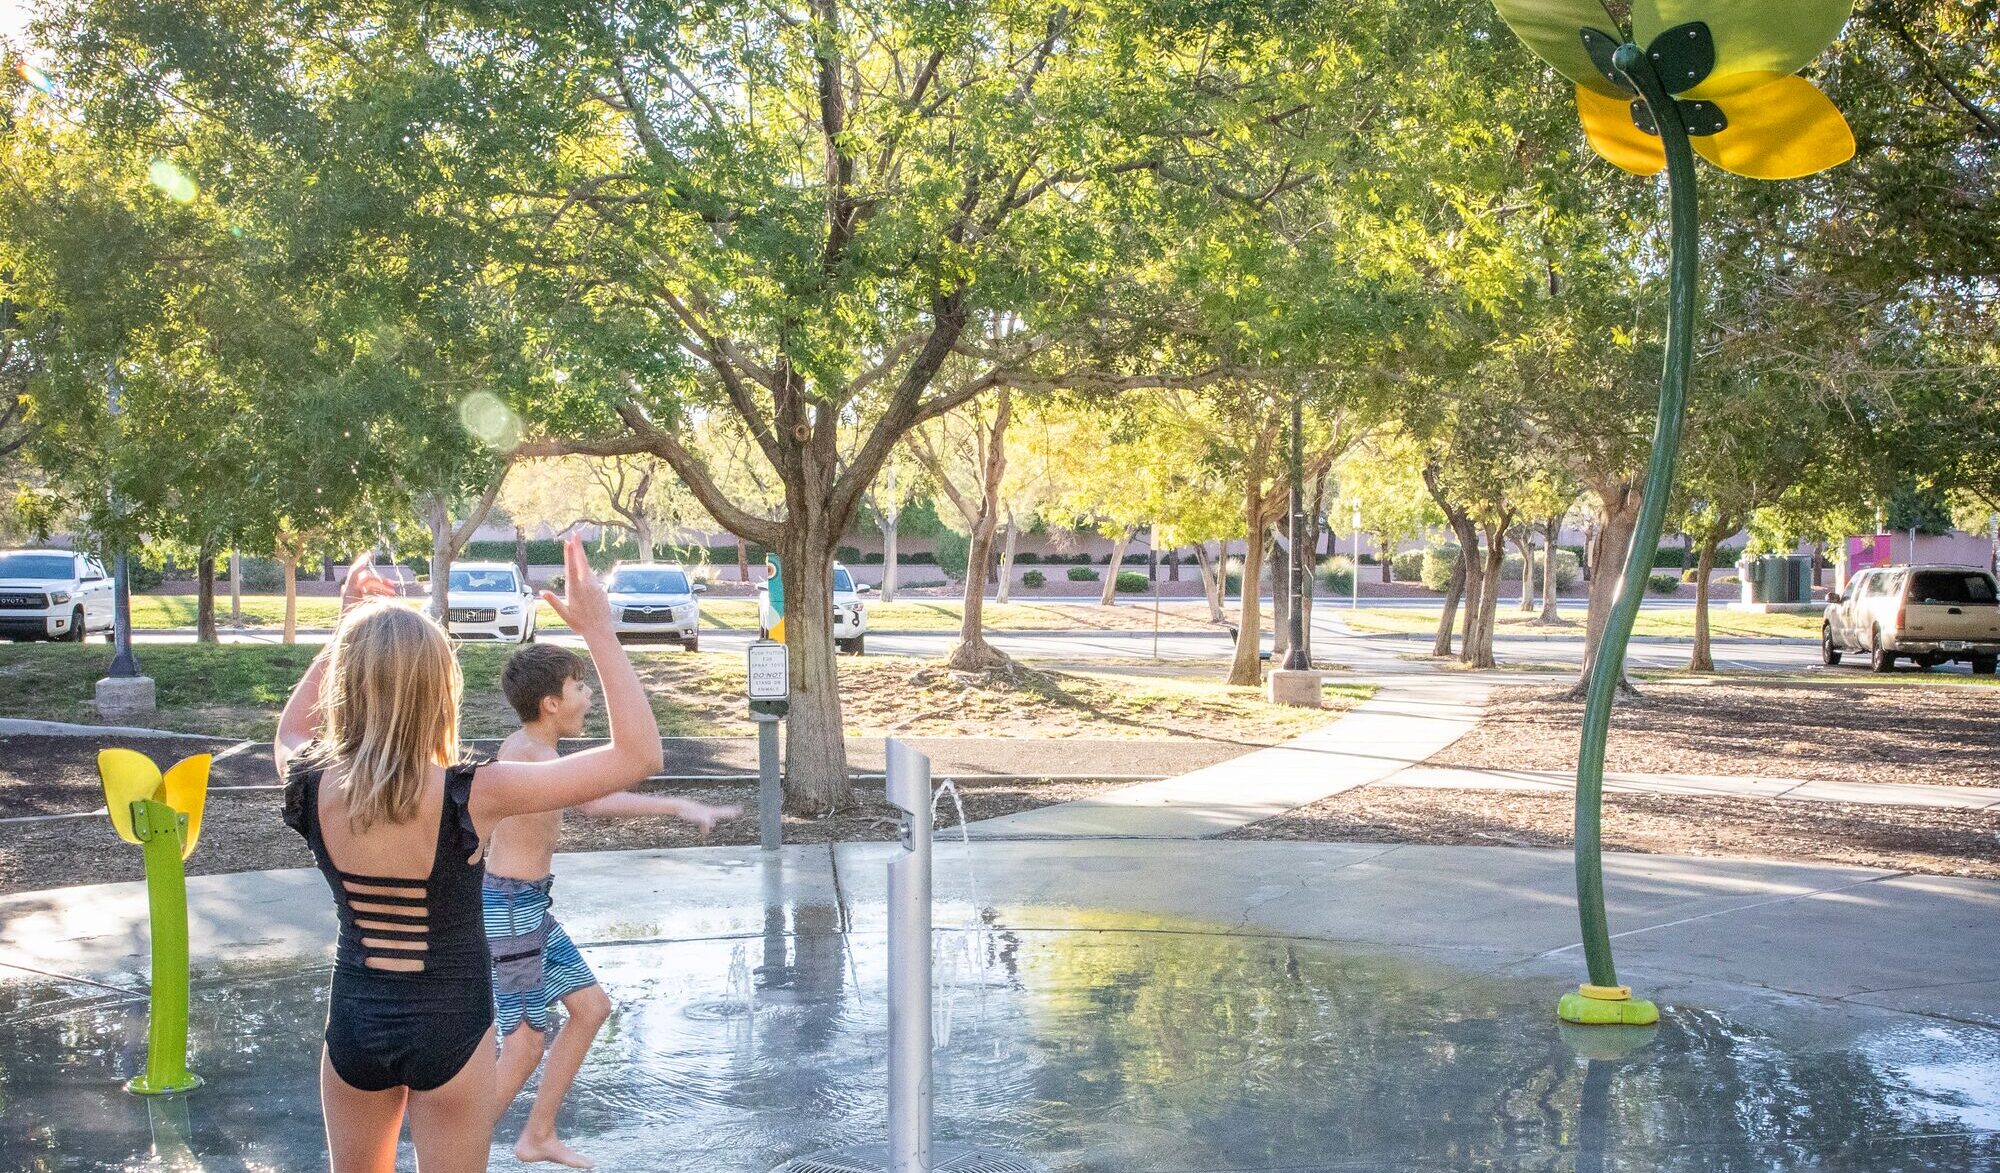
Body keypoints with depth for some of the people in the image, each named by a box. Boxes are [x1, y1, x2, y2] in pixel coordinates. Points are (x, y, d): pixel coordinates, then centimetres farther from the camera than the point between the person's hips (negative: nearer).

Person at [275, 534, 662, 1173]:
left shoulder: (311, 786, -12)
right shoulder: (472, 795, -24)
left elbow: (291, 729, 16)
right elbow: (639, 755, -20)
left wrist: (347, 630, 10)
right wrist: (598, 631, -19)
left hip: (354, 1023, 4)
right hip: (450, 1028, -4)